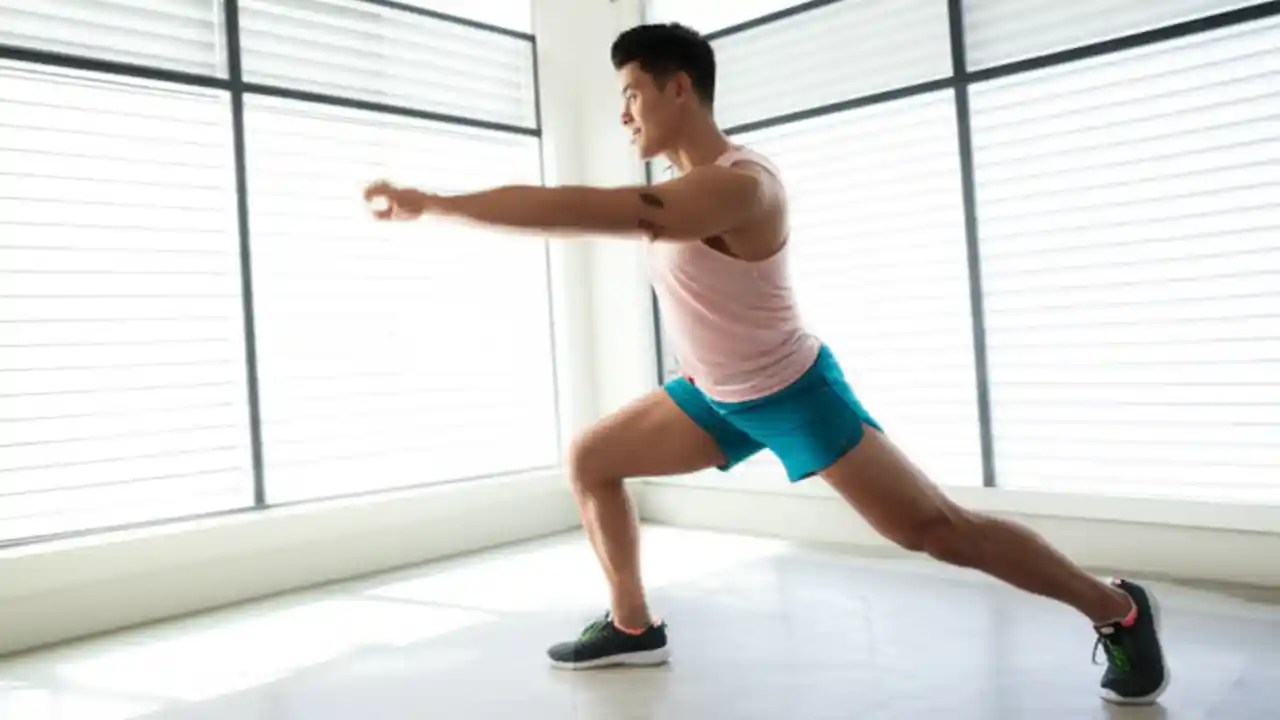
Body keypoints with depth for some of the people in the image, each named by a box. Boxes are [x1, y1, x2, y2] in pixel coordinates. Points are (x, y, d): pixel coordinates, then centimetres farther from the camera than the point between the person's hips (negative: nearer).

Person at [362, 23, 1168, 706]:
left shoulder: (741, 185, -31)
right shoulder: (681, 186, -1)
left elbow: (601, 211, -41)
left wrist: (436, 203, -39)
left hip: (794, 392, -8)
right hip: (715, 396, 8)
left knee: (934, 528, -10)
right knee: (590, 461, 7)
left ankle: (1118, 611, 10)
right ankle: (633, 626, 19)